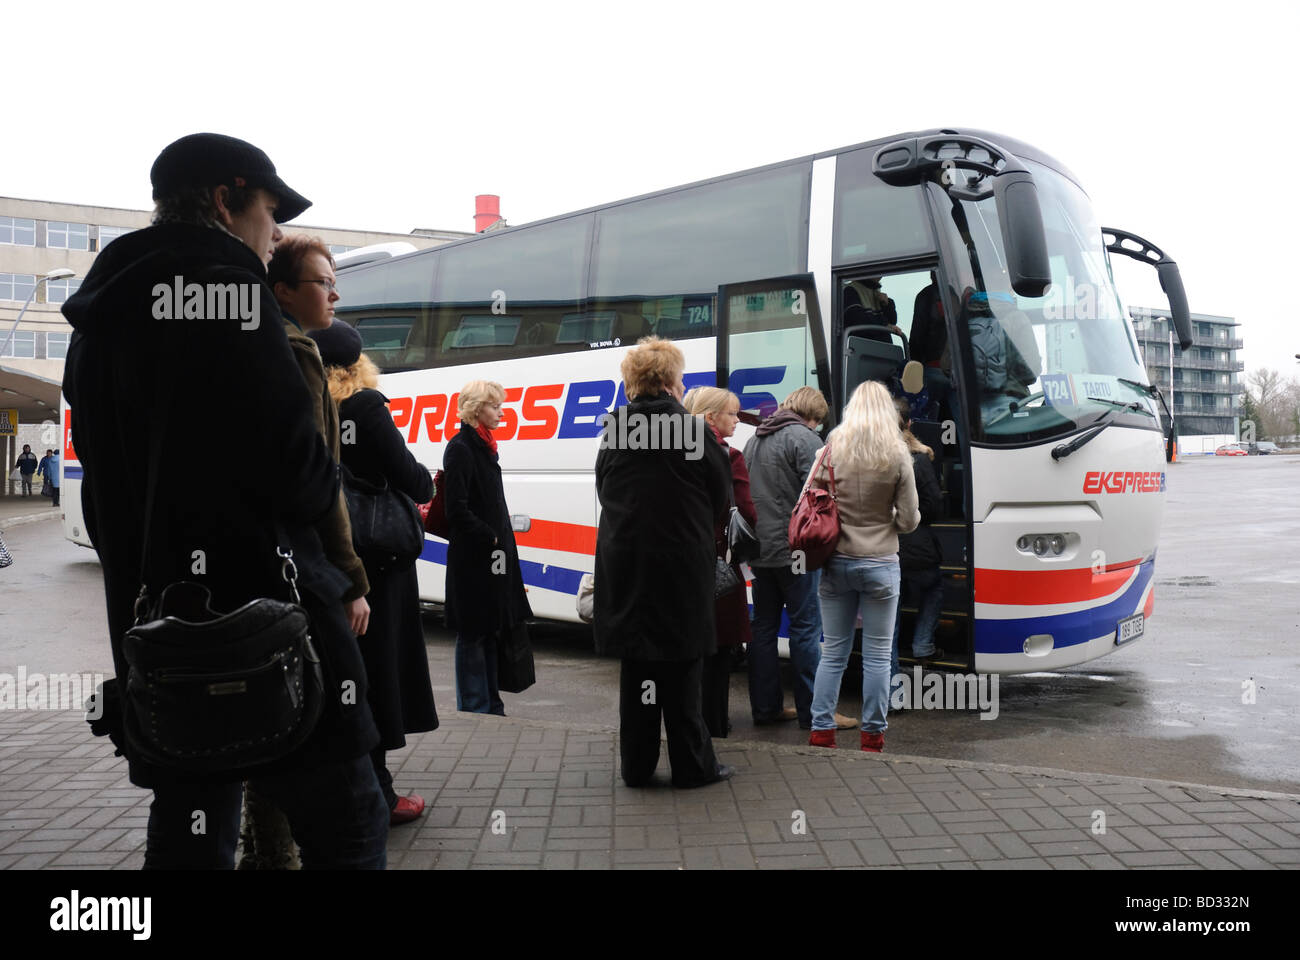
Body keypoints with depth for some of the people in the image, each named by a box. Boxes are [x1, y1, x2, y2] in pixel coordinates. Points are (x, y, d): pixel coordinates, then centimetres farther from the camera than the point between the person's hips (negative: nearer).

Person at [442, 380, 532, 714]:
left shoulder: (485, 446, 15)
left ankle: (491, 705, 24)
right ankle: (474, 708, 7)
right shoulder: (460, 449, -14)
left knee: (490, 629, 15)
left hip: (494, 553, 9)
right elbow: (457, 510, -19)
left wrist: (501, 540, 11)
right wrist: (490, 537, -15)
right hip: (472, 556, -9)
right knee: (473, 633, -1)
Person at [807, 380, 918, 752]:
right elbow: (908, 520, -5)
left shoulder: (831, 451, -3)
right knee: (877, 655, 7)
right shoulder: (897, 456, -7)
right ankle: (872, 736, 12)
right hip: (880, 565, -2)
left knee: (833, 652, 10)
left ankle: (821, 732, 12)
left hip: (836, 564, 2)